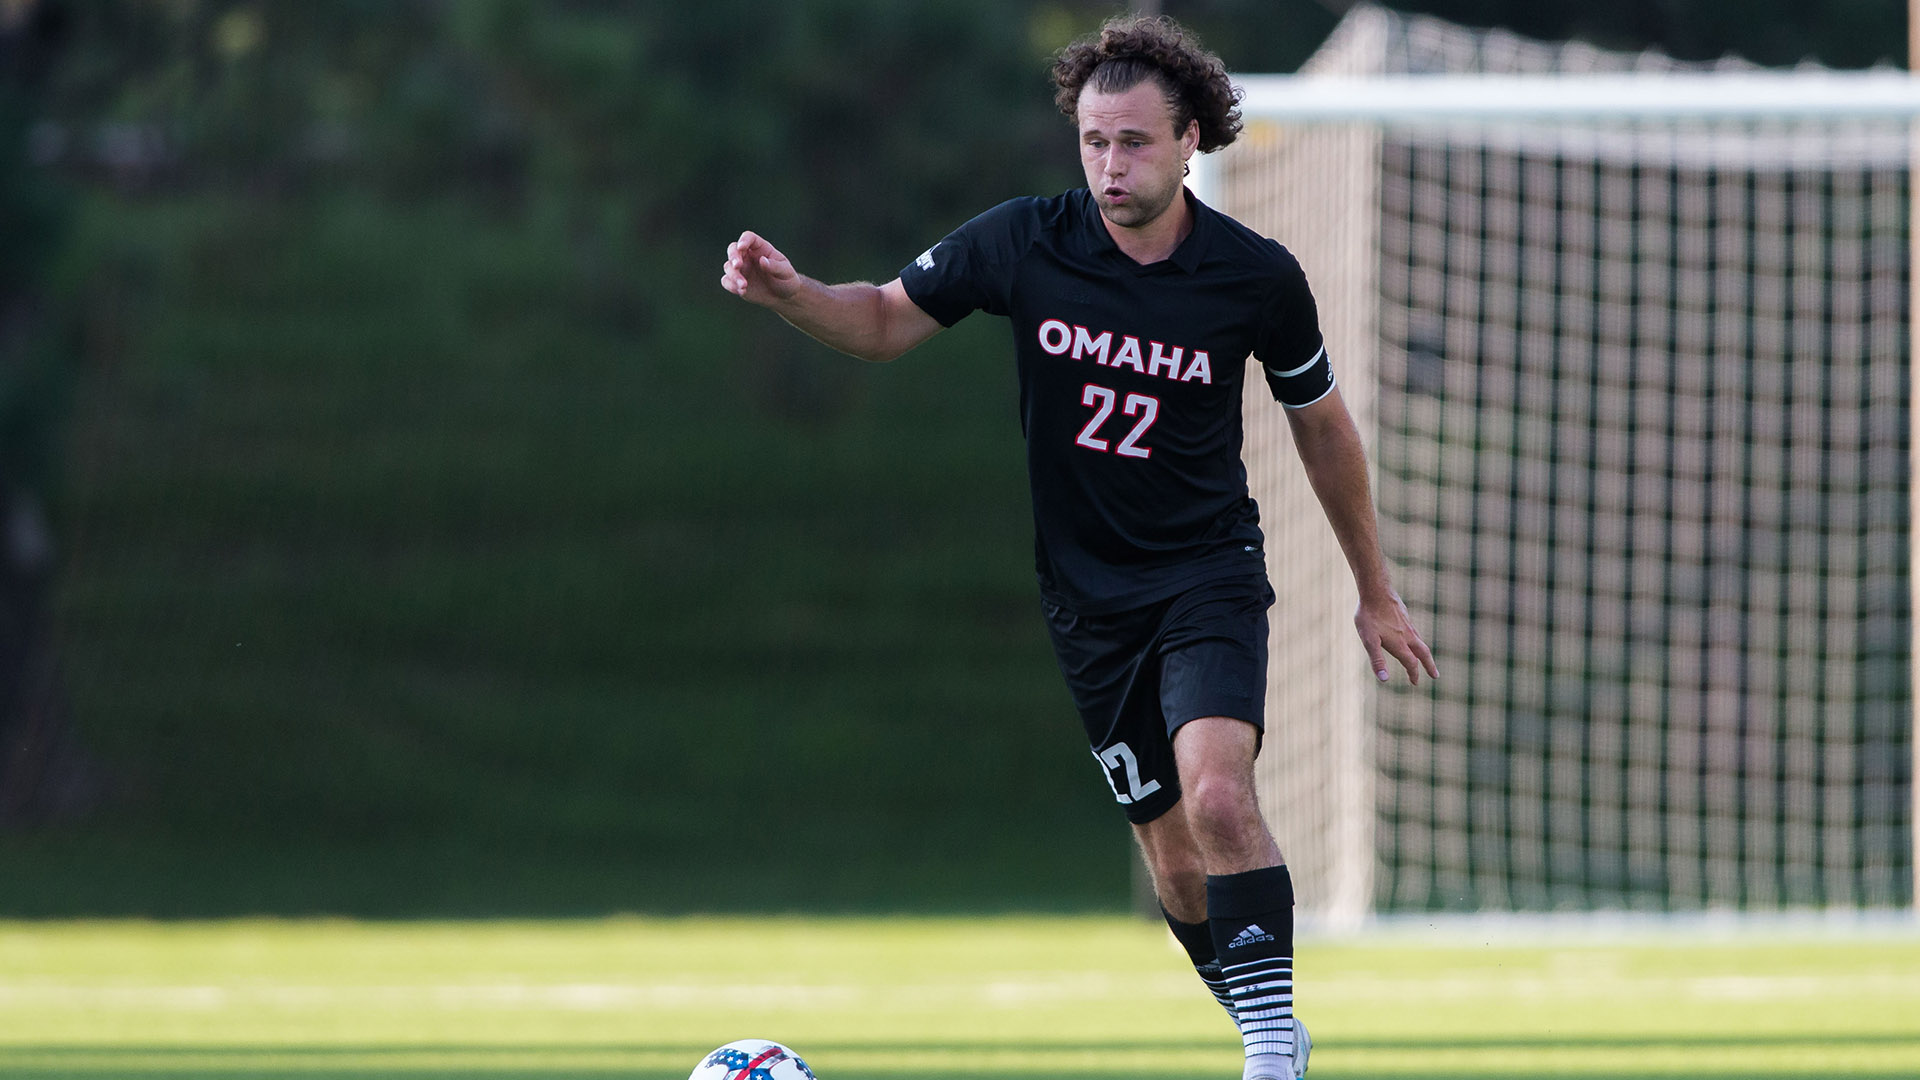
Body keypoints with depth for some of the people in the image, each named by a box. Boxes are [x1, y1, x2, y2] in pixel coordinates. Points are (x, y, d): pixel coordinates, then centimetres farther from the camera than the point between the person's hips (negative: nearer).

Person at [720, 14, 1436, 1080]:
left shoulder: (1256, 277, -10)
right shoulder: (1022, 242, -9)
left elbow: (1322, 426, 6)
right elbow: (887, 320, 5)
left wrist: (1374, 591, 14)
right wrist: (789, 291, -16)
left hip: (1210, 572, -2)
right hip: (1086, 591, 2)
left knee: (1218, 796, -26)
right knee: (1172, 851, 5)